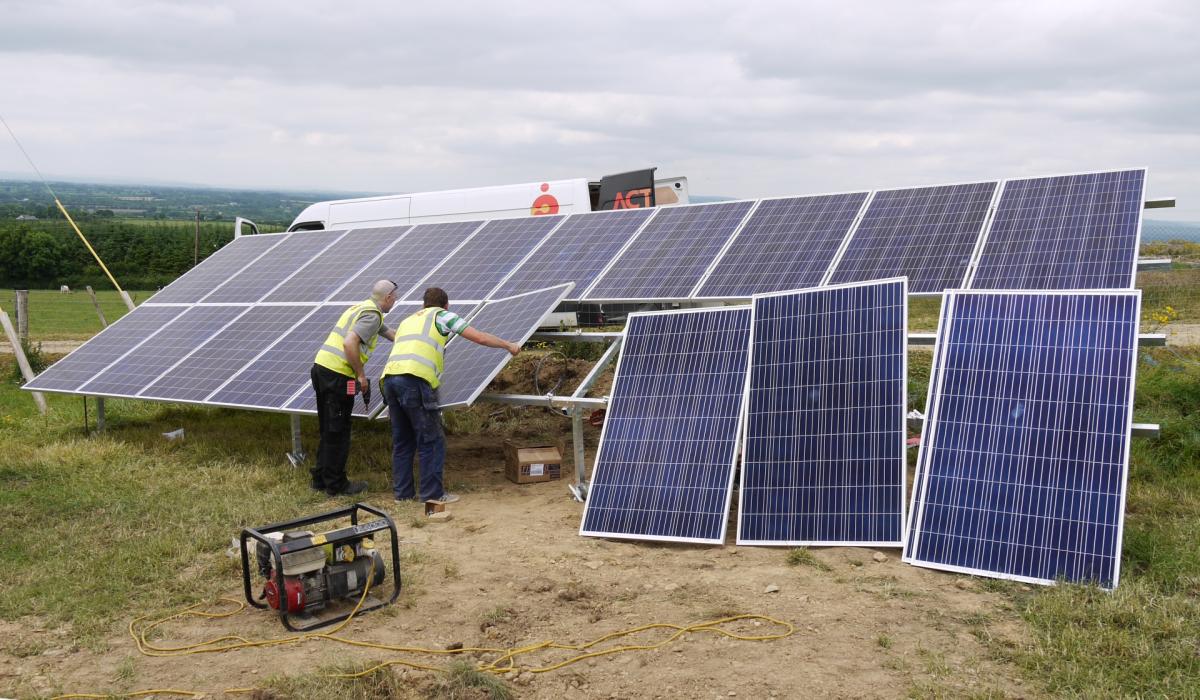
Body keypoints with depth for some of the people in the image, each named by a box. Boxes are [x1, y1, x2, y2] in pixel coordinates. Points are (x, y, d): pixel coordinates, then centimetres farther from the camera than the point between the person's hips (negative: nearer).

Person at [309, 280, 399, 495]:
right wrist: (361, 375, -13)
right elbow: (349, 343, -22)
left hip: (321, 366, 10)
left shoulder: (361, 307, 21)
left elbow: (390, 333, 37)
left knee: (328, 430, 17)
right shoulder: (372, 315, -10)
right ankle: (336, 484, 8)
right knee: (337, 433, 0)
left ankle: (321, 478, 25)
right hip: (337, 374, -9)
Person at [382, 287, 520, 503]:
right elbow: (480, 338, 9)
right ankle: (432, 493, 5)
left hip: (390, 378, 7)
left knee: (402, 441, 16)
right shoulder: (442, 315, 14)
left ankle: (402, 492, 20)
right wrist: (509, 346, 24)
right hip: (415, 380, -7)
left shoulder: (407, 320, 32)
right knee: (431, 440, 2)